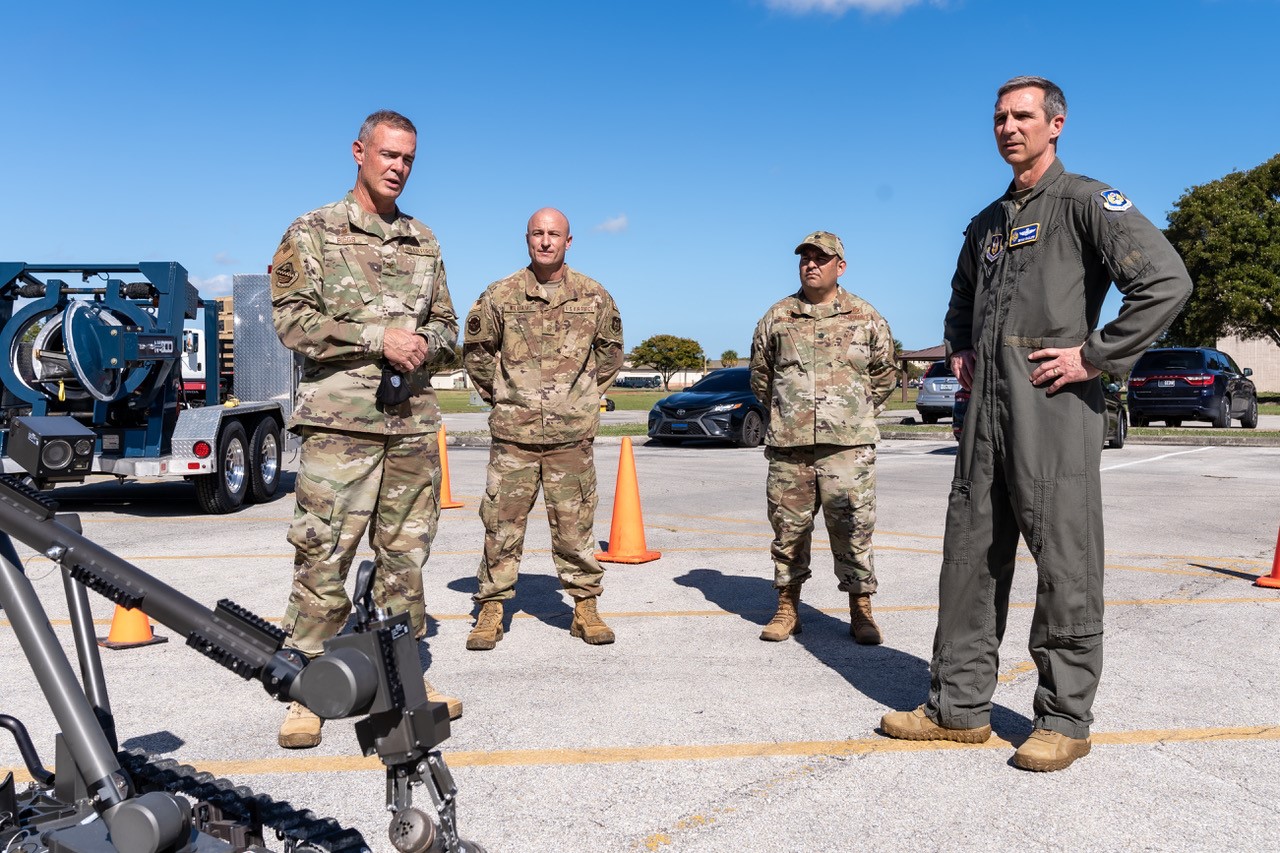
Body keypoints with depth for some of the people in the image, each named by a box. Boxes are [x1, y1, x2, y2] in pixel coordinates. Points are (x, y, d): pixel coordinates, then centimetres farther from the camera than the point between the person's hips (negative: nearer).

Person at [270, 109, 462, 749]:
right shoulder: (312, 233, 4)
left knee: (406, 553, 10)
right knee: (323, 556, -5)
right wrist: (378, 339, -15)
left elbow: (446, 325, 20)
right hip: (339, 421, -4)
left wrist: (425, 345, -3)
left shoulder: (423, 241, 18)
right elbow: (292, 318, -7)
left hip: (414, 421, 5)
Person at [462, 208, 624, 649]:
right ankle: (490, 611, 13)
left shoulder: (594, 297, 5)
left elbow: (610, 350, 18)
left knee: (574, 523, 6)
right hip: (512, 432, 0)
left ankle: (585, 608, 18)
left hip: (572, 433, 0)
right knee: (501, 522, 2)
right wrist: (497, 394, 11)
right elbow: (476, 349, 14)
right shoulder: (500, 295, 2)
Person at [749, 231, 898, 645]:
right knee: (788, 528, 7)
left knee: (853, 529, 0)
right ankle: (787, 608, 20)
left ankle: (861, 612, 13)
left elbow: (884, 375, 15)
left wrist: (855, 411, 12)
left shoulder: (865, 317, 7)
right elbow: (760, 374, 19)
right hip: (788, 445, 2)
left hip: (848, 445, -1)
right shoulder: (777, 317, 10)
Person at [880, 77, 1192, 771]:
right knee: (970, 554, 7)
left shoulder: (1085, 202, -2)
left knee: (1063, 560, -1)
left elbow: (1166, 280, -14)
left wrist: (1095, 357, -14)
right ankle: (959, 706, 17)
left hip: (1053, 406, -7)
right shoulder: (987, 222, 20)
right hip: (986, 407, 7)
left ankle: (1065, 718, 11)